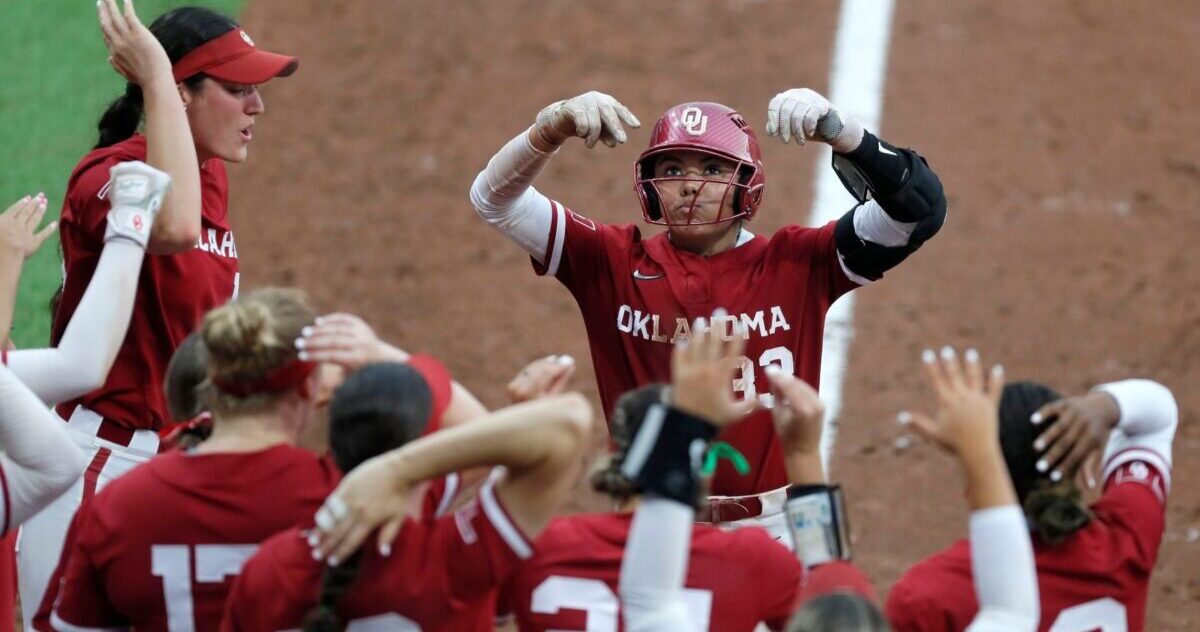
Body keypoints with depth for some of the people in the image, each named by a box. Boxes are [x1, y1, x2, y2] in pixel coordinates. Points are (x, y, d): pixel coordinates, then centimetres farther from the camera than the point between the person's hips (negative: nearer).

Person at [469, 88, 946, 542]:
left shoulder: (795, 264, -2)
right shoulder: (615, 262, 1)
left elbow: (919, 210, -11)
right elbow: (494, 200, -3)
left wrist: (840, 132, -26)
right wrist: (552, 129, -23)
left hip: (777, 532, 0)